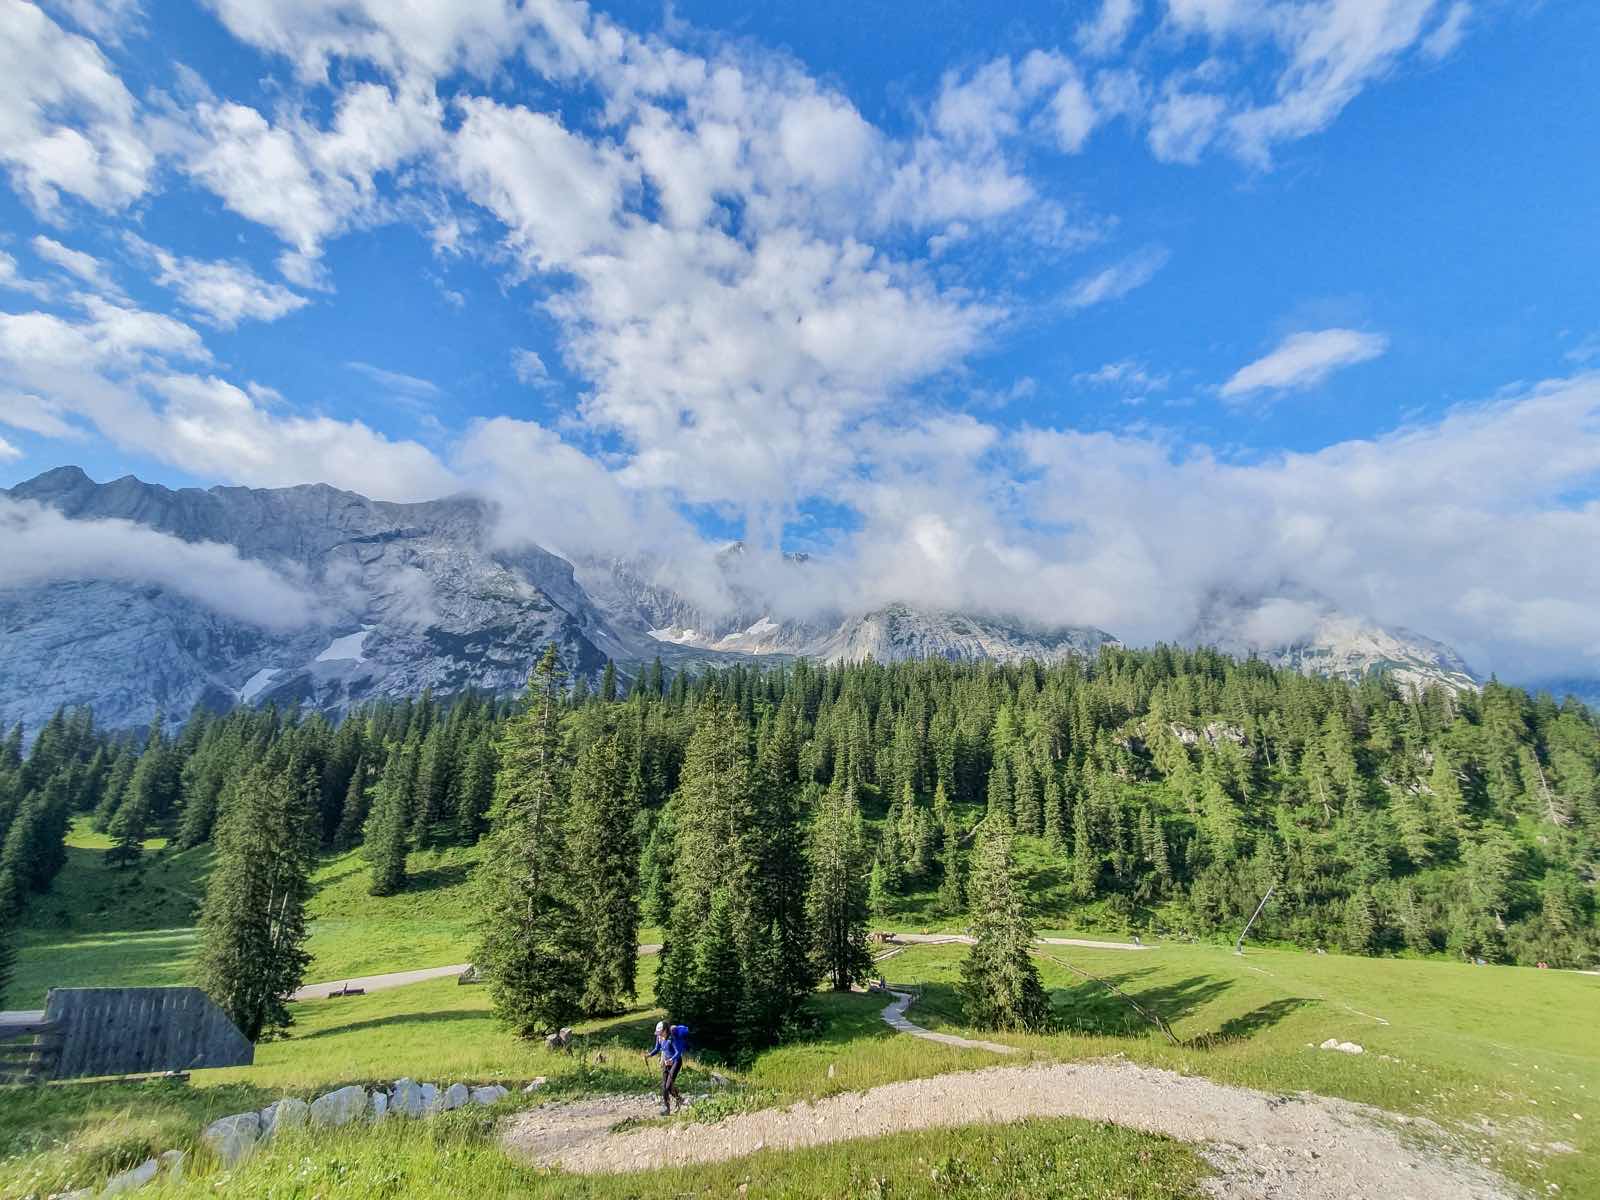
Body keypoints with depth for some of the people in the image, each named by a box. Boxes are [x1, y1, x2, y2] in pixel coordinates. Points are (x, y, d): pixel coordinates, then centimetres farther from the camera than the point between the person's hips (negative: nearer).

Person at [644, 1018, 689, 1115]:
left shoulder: (673, 1038, -26)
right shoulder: (659, 1037, -7)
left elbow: (678, 1052, -28)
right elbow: (657, 1049, 7)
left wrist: (671, 1060, -45)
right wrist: (649, 1054, -11)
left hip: (676, 1061, -7)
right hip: (666, 1061, 7)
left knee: (669, 1086, -12)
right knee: (664, 1085, 5)